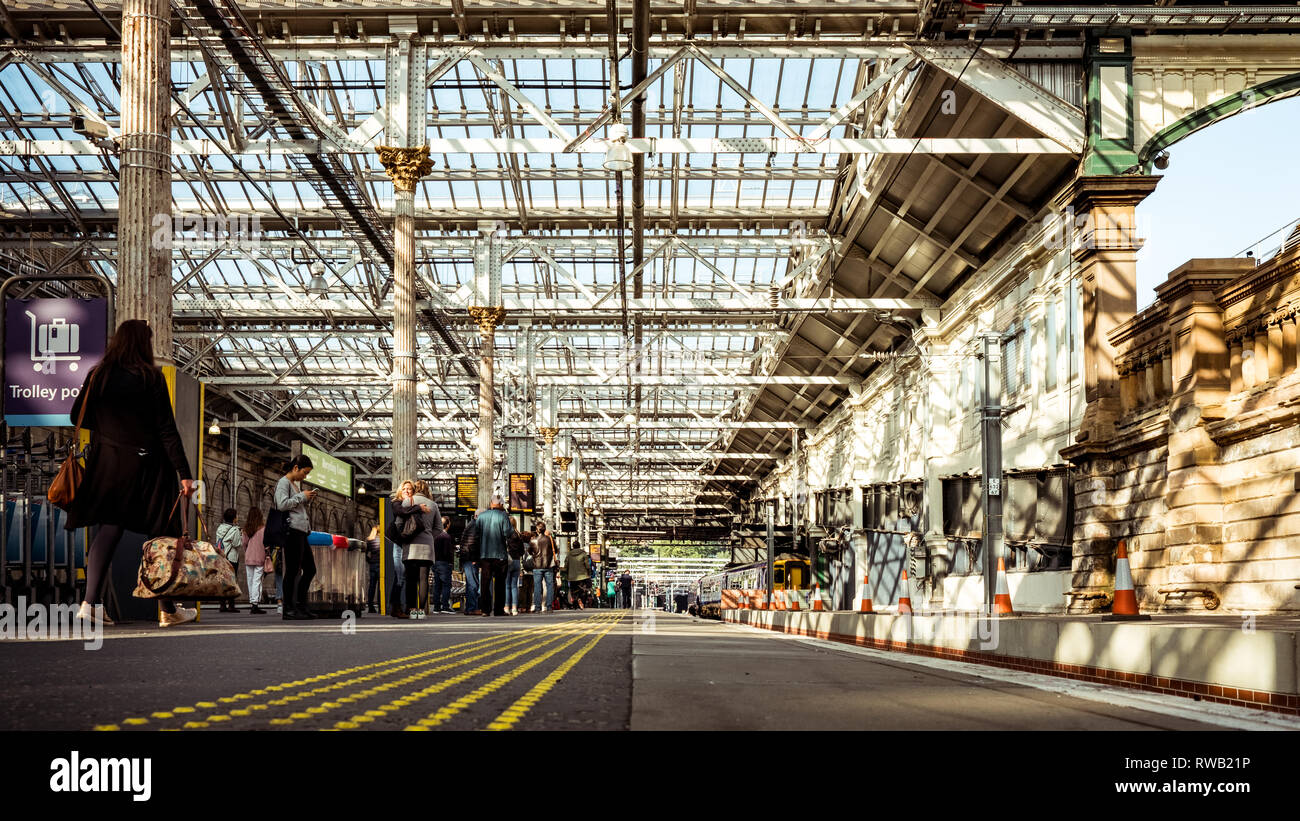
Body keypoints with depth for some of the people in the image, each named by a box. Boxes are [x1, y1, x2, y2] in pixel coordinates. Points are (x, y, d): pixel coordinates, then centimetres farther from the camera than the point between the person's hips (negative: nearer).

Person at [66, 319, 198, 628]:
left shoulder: (97, 375, 1)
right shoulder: (151, 377, -9)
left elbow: (78, 416, 9)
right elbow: (167, 429, -11)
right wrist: (184, 473, -10)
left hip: (108, 463, 4)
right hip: (147, 464, -4)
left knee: (108, 530, 9)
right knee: (161, 534, 5)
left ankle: (89, 603, -4)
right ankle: (168, 610, 10)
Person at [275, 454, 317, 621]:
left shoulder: (296, 484, 23)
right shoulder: (283, 482, -4)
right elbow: (282, 504, -18)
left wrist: (307, 500, 15)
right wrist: (301, 496, -9)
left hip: (301, 532, 10)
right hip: (292, 530, -10)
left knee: (310, 570, 12)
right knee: (292, 571, -9)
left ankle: (300, 607, 18)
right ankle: (288, 610, -7)